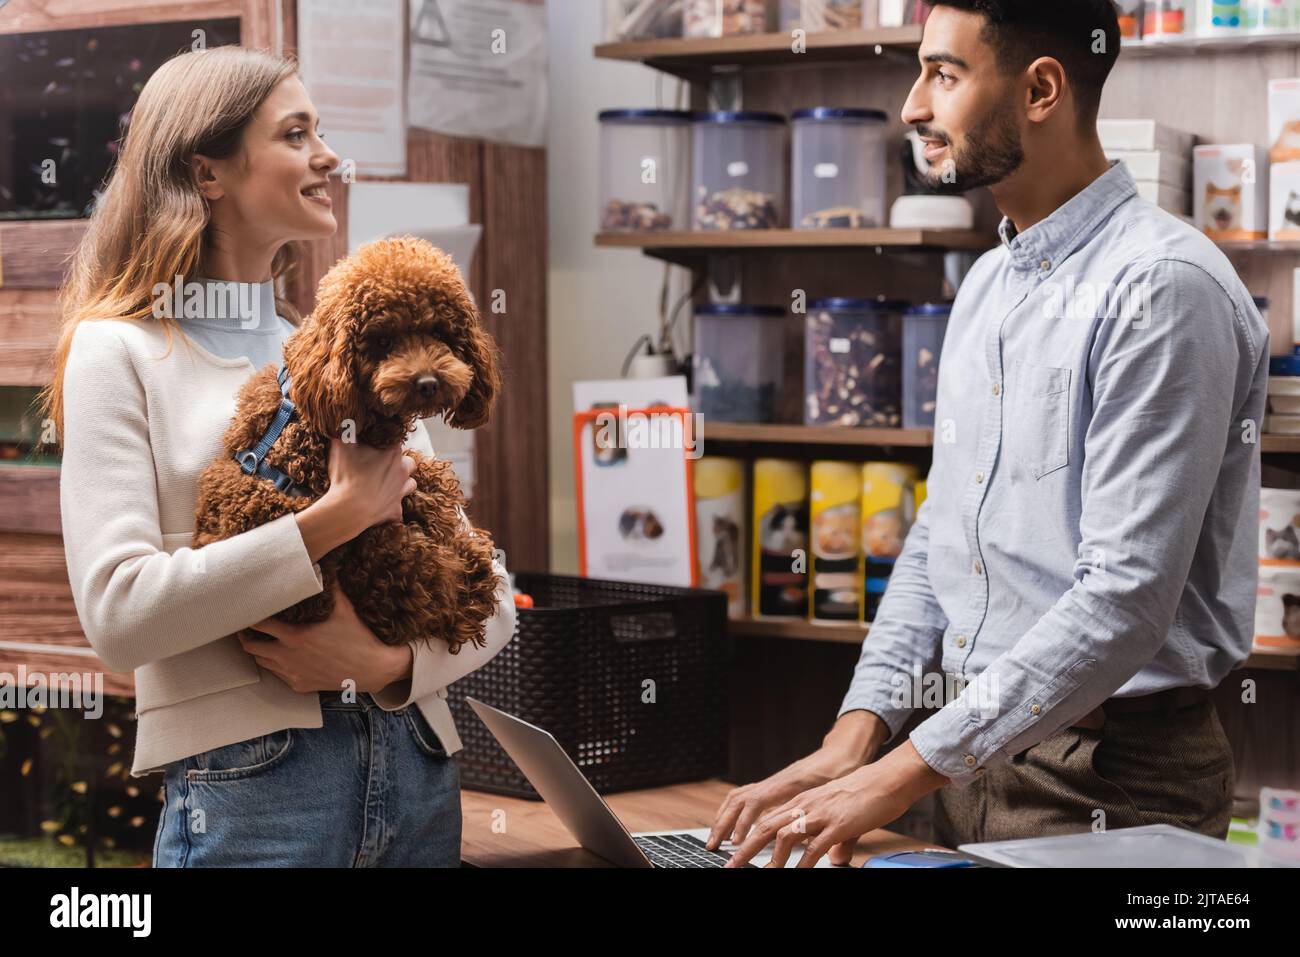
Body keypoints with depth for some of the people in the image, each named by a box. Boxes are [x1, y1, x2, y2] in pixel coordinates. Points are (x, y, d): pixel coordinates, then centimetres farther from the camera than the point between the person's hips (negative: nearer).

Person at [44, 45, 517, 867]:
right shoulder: (123, 352, -1)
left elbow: (492, 595, 8)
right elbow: (117, 612, -15)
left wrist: (393, 663, -12)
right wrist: (334, 520, -17)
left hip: (416, 767, 5)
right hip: (248, 782, -5)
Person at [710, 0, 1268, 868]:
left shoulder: (1164, 289, -17)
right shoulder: (987, 285, 11)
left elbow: (1125, 598, -23)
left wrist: (907, 773, -23)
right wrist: (855, 738, 0)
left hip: (1114, 777, -8)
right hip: (972, 753, 8)